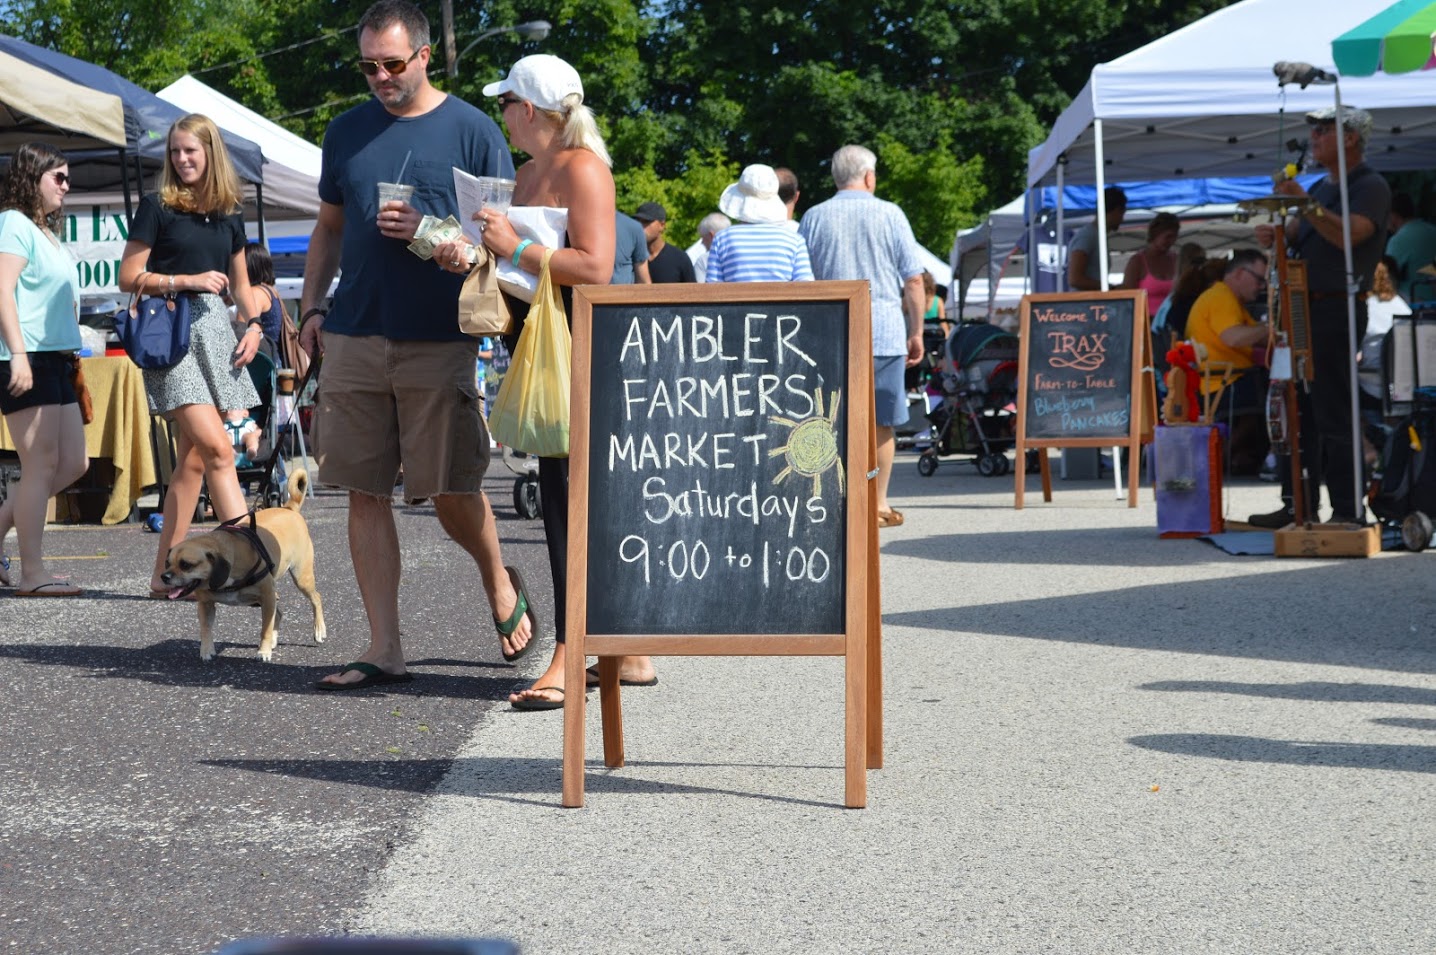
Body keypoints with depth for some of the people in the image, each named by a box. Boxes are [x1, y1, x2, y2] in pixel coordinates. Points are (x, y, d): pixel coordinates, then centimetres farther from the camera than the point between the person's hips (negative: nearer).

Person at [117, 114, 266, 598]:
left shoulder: (229, 215, 15)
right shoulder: (157, 207, 0)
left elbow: (240, 284, 23)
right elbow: (129, 277, -3)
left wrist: (253, 325, 6)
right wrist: (188, 280, -10)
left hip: (215, 329, 6)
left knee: (193, 458, 4)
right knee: (218, 450, -16)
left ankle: (164, 574, 9)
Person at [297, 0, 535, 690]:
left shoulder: (471, 131, 1)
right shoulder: (347, 132, 14)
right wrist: (311, 306, 11)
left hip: (439, 342, -4)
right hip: (354, 339, 4)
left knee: (452, 492, -2)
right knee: (366, 493, 2)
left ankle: (501, 584, 28)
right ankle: (383, 649, 8)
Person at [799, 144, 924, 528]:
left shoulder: (814, 218, 5)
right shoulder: (889, 215, 1)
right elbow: (913, 281, 0)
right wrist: (916, 331, 9)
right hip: (884, 332, -1)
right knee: (881, 423, 8)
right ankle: (878, 504, 12)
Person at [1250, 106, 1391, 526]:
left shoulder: (1371, 187, -7)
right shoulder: (1322, 188, 20)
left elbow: (1349, 234, -22)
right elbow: (1295, 234, 17)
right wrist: (1275, 234, -5)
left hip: (1337, 310, -9)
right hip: (1304, 309, 9)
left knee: (1333, 413, -10)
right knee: (1298, 411, 10)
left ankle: (1348, 510, -6)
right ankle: (1298, 504, 16)